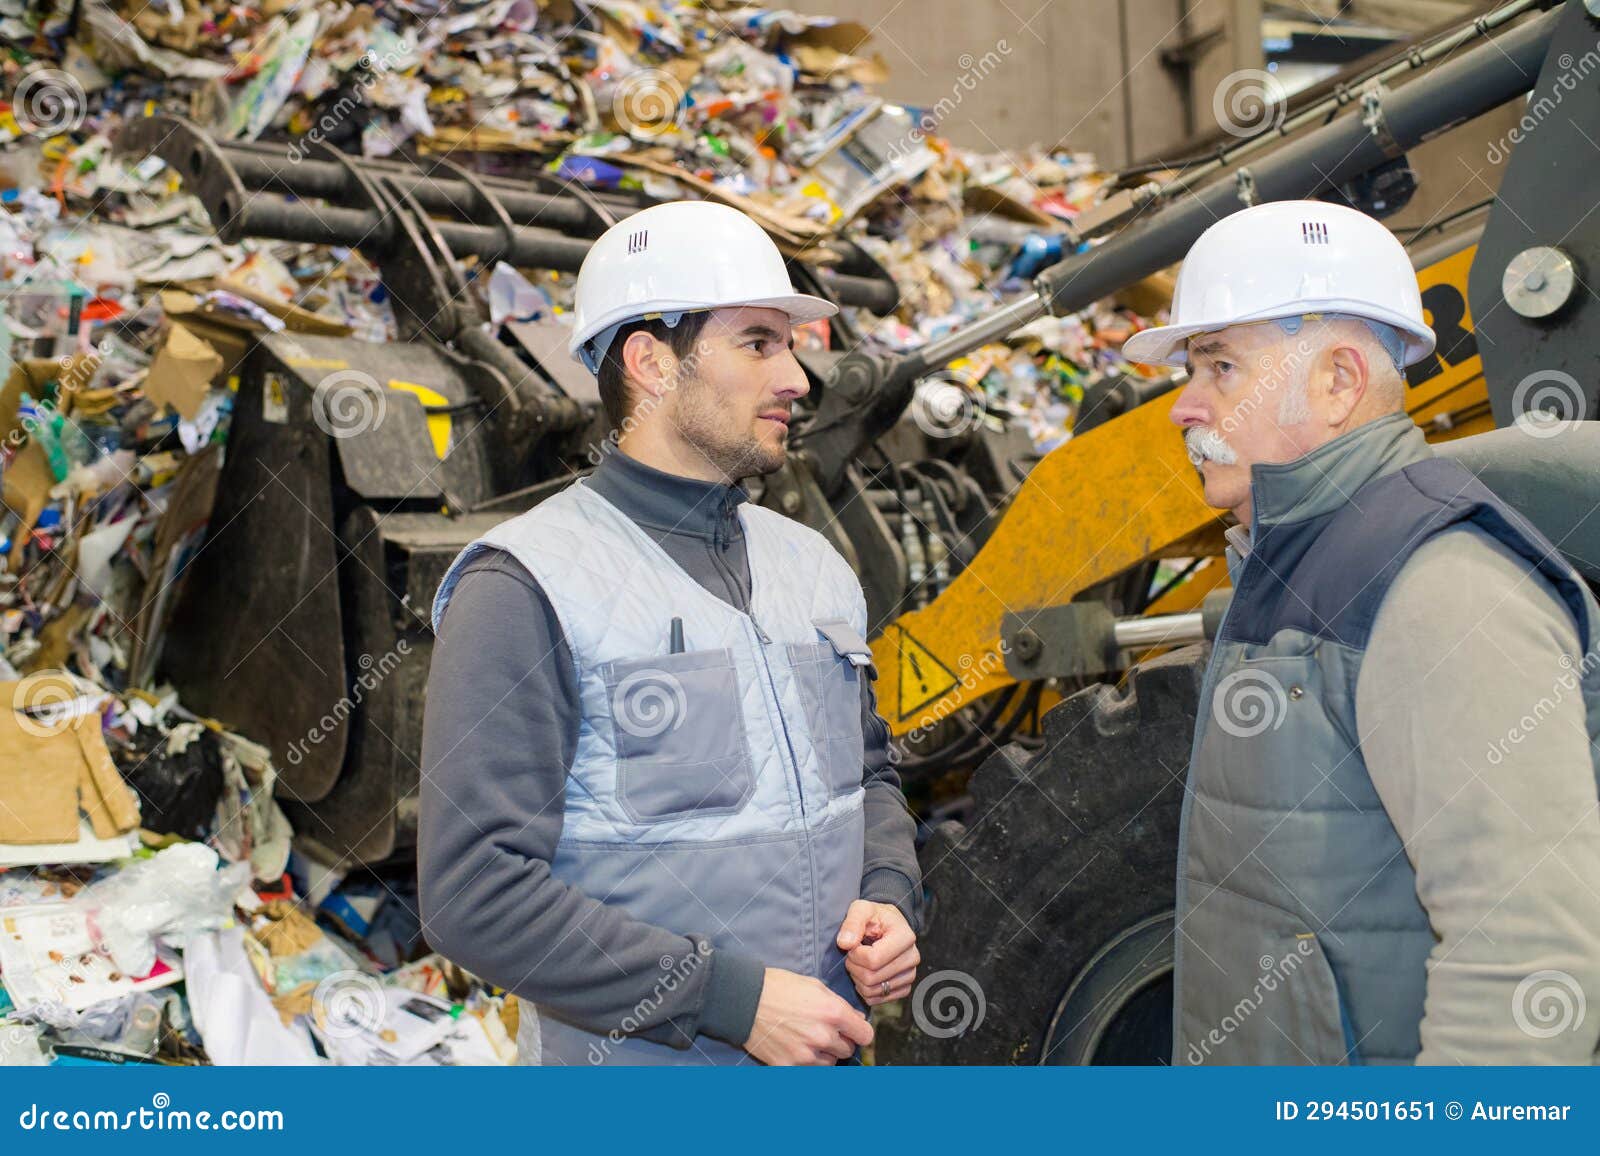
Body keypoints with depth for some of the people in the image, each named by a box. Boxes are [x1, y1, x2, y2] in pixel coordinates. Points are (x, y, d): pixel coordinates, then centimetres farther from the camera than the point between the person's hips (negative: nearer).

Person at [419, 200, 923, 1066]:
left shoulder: (812, 565, 7)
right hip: (635, 1061, -6)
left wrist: (887, 900, -2)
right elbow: (474, 896, -20)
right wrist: (732, 1000, -22)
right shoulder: (528, 588, -15)